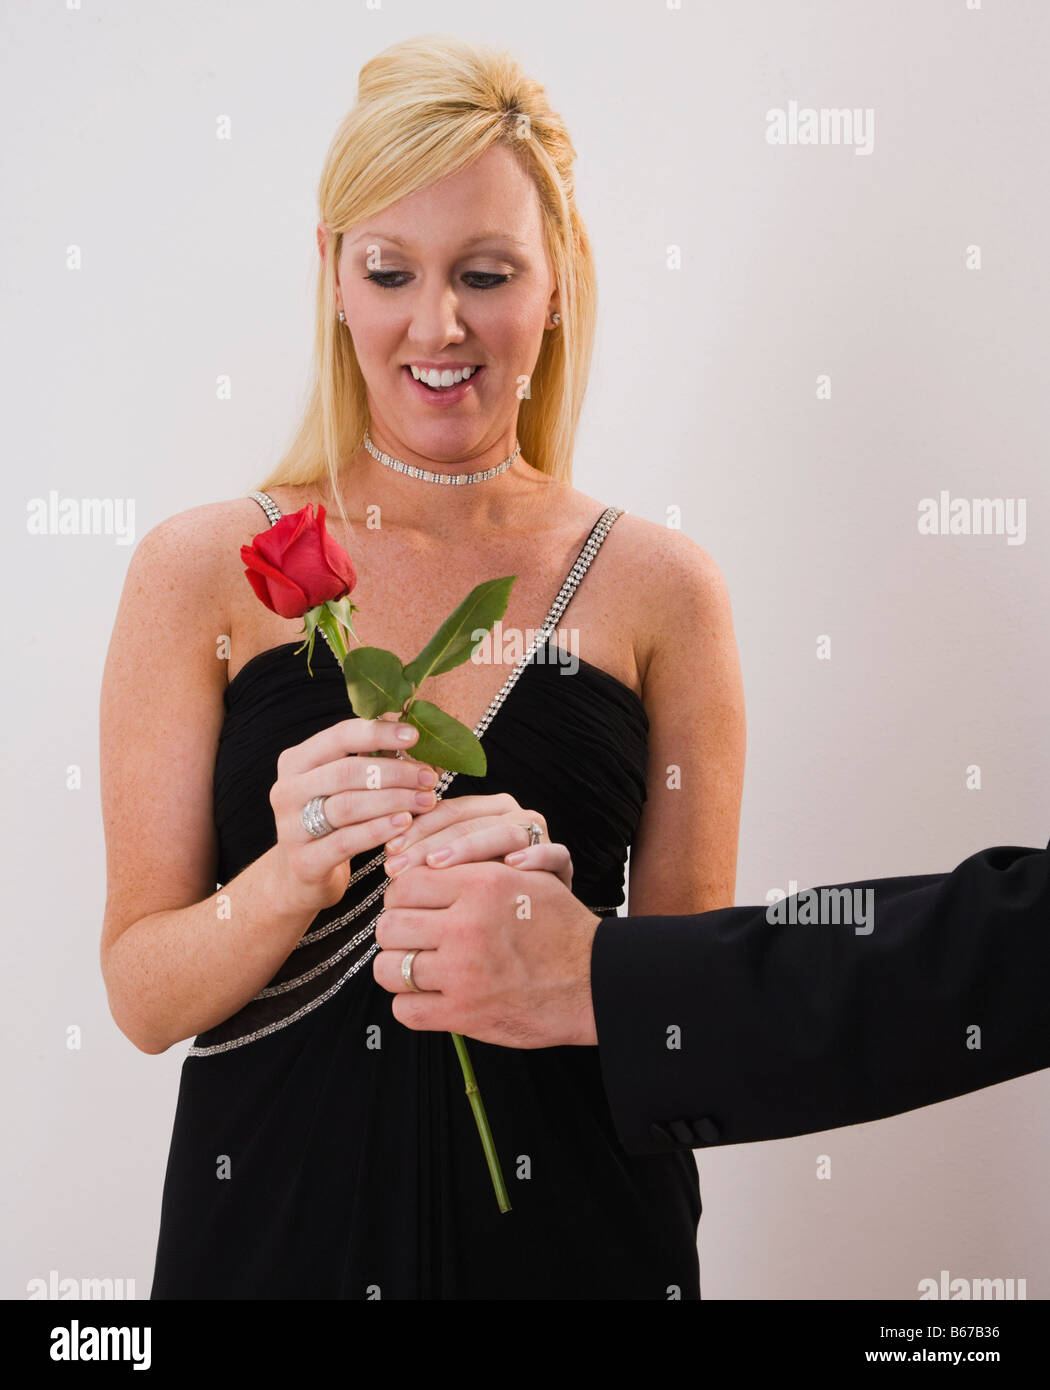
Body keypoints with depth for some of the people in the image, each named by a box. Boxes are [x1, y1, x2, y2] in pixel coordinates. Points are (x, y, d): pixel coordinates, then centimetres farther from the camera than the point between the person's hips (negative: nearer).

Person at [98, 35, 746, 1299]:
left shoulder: (658, 588, -5)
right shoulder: (204, 570, -6)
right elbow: (143, 994, -6)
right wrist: (291, 878, -24)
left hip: (570, 1220, 1)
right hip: (276, 1210, 0)